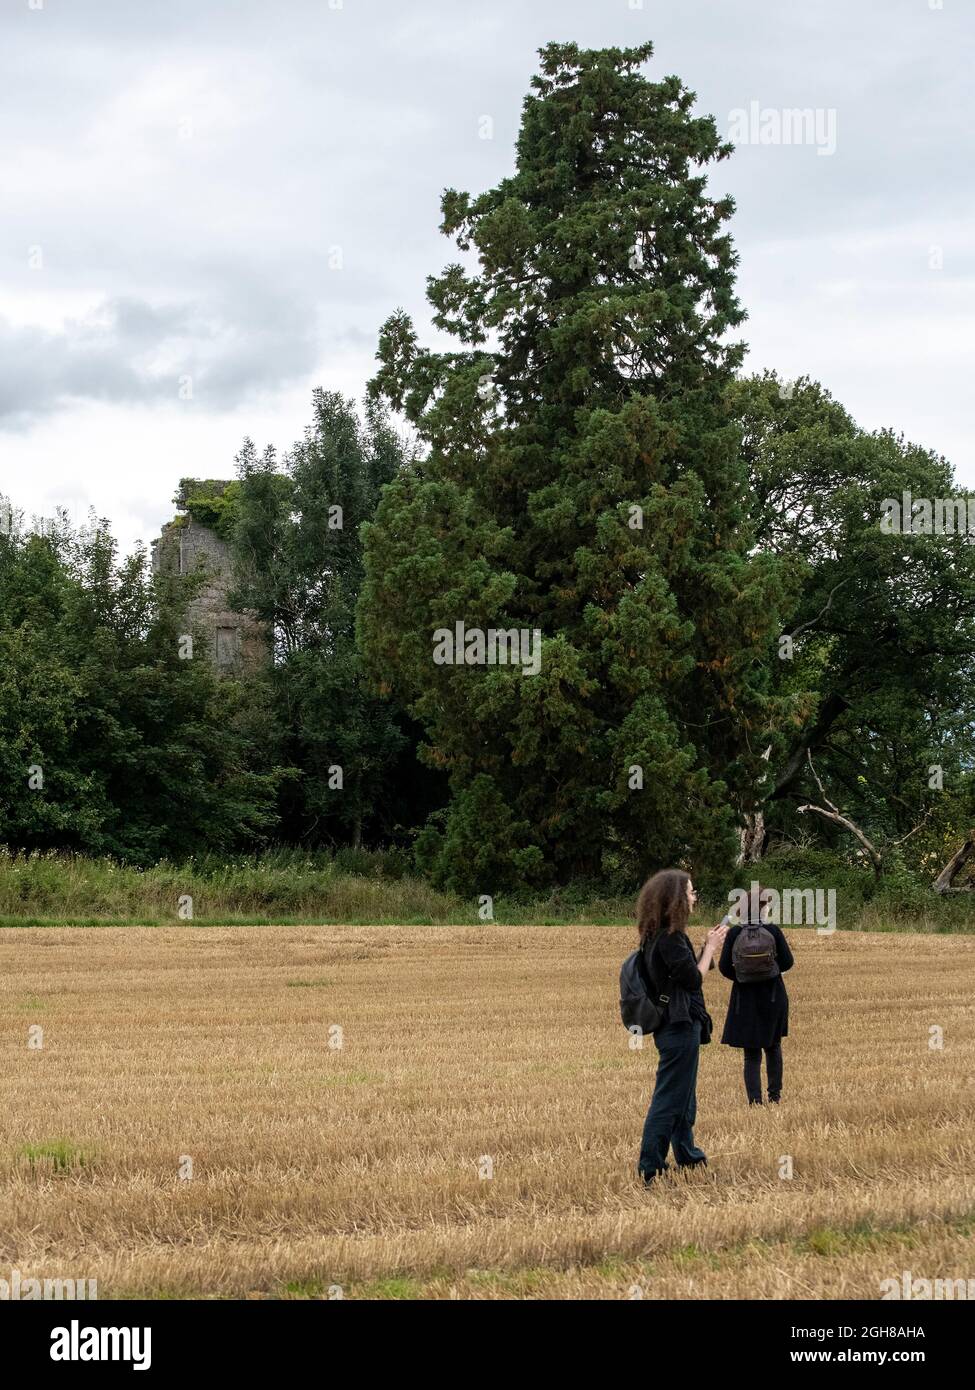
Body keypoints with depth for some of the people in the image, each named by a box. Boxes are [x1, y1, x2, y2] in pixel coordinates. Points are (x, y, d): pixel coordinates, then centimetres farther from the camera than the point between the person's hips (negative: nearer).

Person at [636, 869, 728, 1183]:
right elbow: (693, 979, -18)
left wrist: (709, 947, 10)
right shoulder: (670, 937, -20)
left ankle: (687, 1154, 35)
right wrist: (710, 948, -6)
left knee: (683, 1095, 22)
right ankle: (649, 1168, -3)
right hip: (680, 1027, -10)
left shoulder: (658, 935, 10)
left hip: (675, 1025, 10)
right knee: (669, 1098, -6)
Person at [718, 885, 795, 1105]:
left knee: (751, 1054, 5)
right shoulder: (773, 931, -9)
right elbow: (787, 962, -8)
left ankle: (755, 1100, -4)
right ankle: (774, 1095, 24)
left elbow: (724, 966, -8)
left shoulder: (734, 933, -7)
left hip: (745, 998, 0)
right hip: (773, 995, 0)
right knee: (773, 1046, 20)